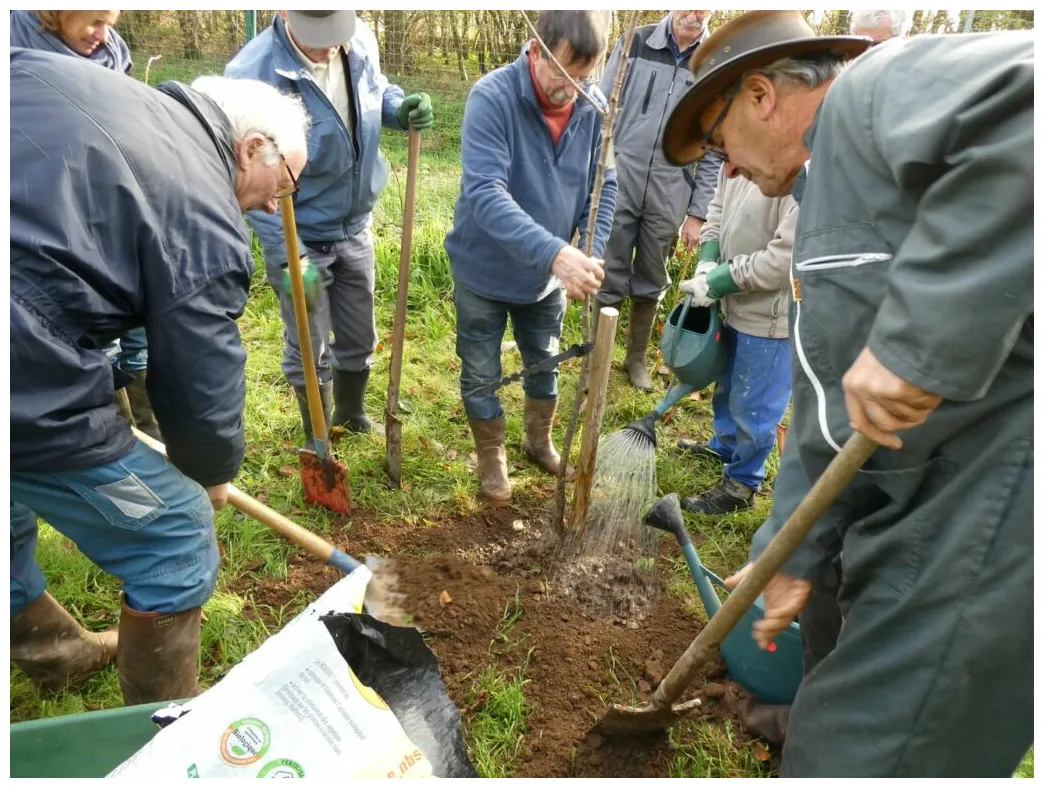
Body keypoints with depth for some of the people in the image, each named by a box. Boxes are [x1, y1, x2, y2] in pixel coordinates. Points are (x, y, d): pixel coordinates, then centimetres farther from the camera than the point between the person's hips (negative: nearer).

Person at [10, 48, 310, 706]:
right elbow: (205, 381, -7)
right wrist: (215, 472, 15)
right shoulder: (206, 215, -10)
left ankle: (57, 655, 57)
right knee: (178, 535, 10)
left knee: (14, 521, 30)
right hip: (25, 384, -8)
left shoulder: (49, 67, 11)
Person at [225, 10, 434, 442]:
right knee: (308, 351, 10)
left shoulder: (361, 41, -11)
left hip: (355, 227, 5)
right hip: (299, 239, -5)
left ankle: (351, 413, 46)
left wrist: (399, 110, -11)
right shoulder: (253, 74, -26)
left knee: (360, 338, 20)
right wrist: (287, 254, -31)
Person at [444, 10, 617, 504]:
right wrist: (555, 252, -47)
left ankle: (540, 441, 47)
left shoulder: (595, 107, -11)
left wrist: (589, 255, -18)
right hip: (484, 270, -4)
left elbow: (603, 187, -2)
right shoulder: (492, 97, -25)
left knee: (545, 364, 21)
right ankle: (492, 458, 35)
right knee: (481, 375, 11)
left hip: (550, 276, 4)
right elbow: (484, 192, -36)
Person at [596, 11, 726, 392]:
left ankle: (636, 357, 30)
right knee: (608, 276, 2)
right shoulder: (635, 43, 0)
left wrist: (698, 212, -1)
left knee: (651, 281, 12)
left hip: (671, 193, 1)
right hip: (618, 181, -1)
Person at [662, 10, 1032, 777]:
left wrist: (917, 332, -31)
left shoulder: (870, 91, -6)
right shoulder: (826, 206, 21)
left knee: (855, 750, 2)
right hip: (931, 487, 10)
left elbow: (1023, 98, -32)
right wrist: (791, 554, 16)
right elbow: (825, 415, 18)